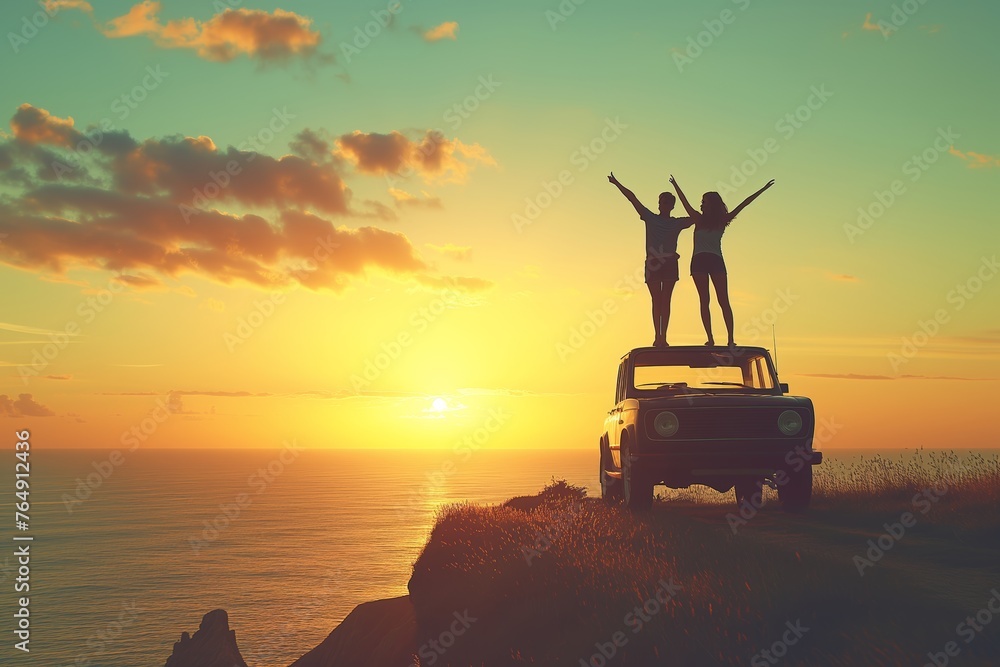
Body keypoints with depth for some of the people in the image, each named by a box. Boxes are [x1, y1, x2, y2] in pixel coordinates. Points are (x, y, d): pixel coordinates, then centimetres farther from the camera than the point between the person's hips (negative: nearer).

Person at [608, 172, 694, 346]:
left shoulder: (677, 223, 10)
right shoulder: (650, 218, 7)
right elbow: (632, 198, 4)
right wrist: (617, 184, 2)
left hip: (669, 263, 0)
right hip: (652, 264, 0)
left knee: (665, 300, -2)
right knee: (656, 301, 1)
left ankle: (663, 336, -6)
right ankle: (658, 337, -1)